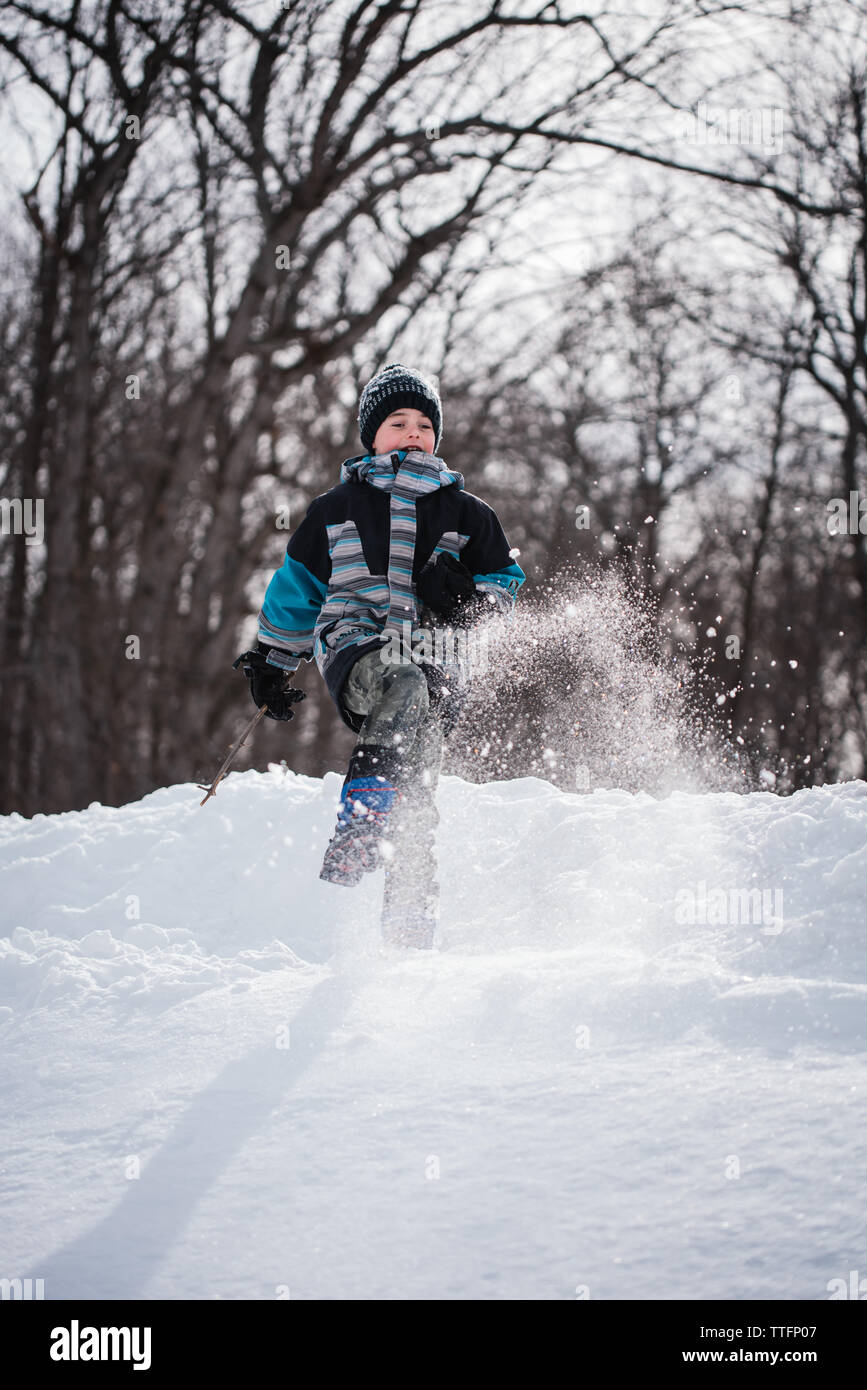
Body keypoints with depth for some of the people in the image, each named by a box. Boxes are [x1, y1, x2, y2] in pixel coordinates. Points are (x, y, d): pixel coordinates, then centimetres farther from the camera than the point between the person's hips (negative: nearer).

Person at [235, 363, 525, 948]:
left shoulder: (466, 512, 18)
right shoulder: (338, 507, 18)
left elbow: (506, 583, 19)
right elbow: (297, 588, 25)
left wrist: (466, 596, -3)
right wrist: (271, 661, 24)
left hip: (437, 662, 2)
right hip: (356, 644, -2)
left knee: (414, 782, -11)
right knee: (402, 687, -37)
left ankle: (411, 919, -7)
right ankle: (358, 827, -46)